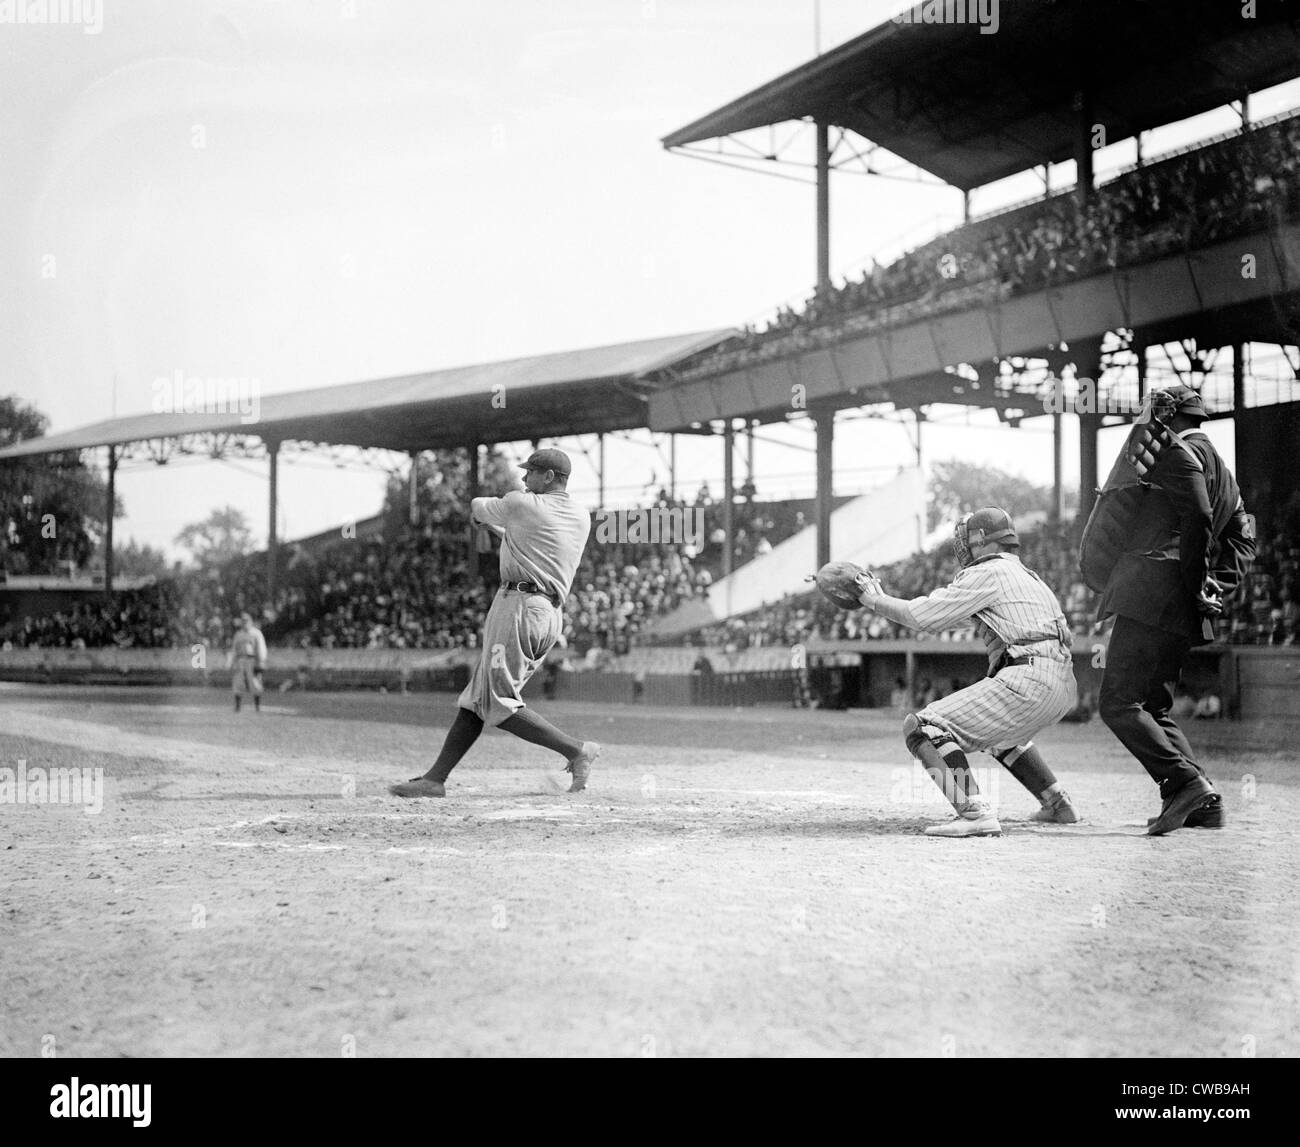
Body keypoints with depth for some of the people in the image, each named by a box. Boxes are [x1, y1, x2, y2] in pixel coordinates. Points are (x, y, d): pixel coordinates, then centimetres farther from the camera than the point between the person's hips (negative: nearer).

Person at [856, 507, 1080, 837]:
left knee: (921, 728, -10)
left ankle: (976, 813, -27)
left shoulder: (988, 573, -1)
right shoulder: (1028, 576, 28)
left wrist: (875, 601, 12)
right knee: (999, 730, 40)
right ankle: (1057, 804, 35)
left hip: (1029, 679, -10)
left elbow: (922, 616, -2)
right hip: (1063, 688, 10)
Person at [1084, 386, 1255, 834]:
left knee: (1119, 702, -13)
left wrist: (1194, 588, -11)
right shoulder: (1218, 466, 26)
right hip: (1181, 610, 10)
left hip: (1152, 592, -10)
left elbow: (1198, 520, -16)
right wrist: (1216, 590, 15)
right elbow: (1242, 538, 26)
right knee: (1153, 706, 12)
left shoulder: (1180, 452, -3)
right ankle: (1201, 803, 4)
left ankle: (1185, 782, -21)